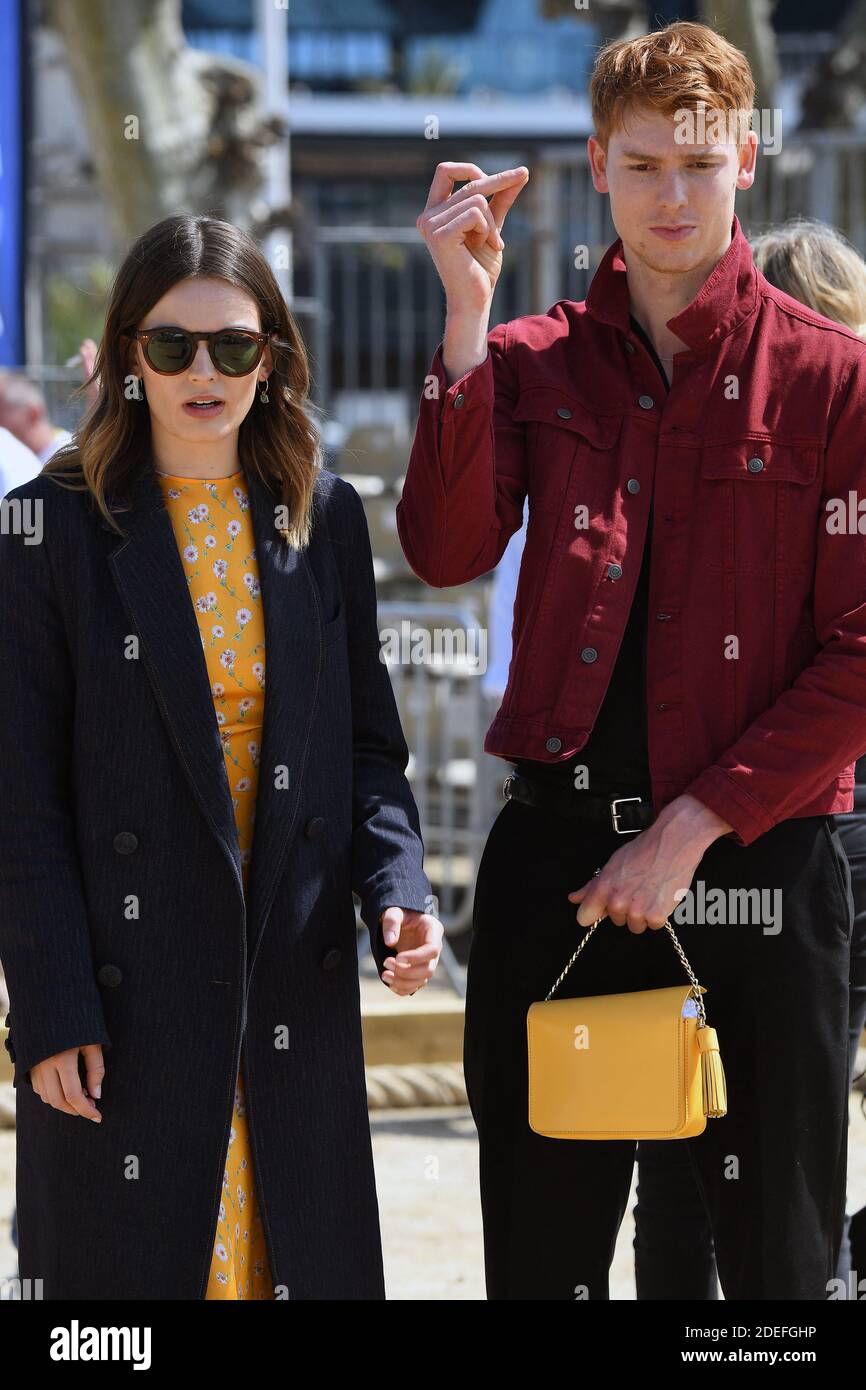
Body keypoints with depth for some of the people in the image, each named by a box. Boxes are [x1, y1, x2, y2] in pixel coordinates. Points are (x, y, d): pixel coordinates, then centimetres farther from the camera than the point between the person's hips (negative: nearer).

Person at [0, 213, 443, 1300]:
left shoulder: (326, 519, 8)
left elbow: (368, 740, 11)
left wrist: (396, 888, -8)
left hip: (297, 989, 3)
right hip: (125, 989, -3)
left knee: (298, 1260, 6)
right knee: (129, 1262, 1)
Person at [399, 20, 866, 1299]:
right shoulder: (532, 361, 9)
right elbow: (447, 550, -8)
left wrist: (694, 828, -11)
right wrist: (467, 312, -15)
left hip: (761, 861, -2)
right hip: (558, 857, 3)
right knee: (540, 1250, 7)